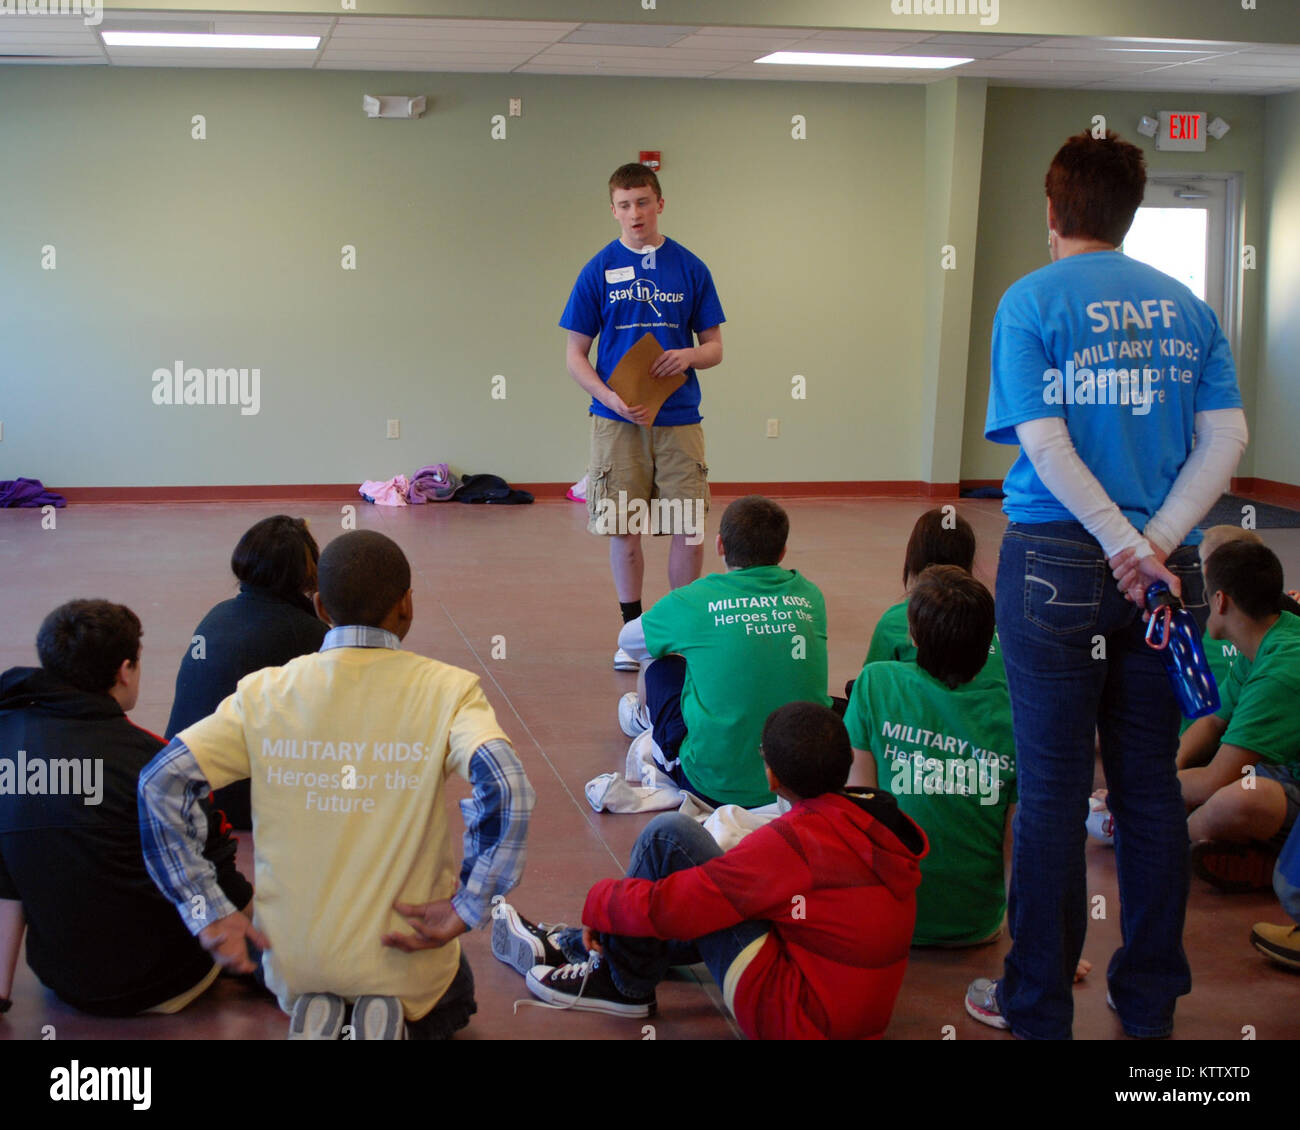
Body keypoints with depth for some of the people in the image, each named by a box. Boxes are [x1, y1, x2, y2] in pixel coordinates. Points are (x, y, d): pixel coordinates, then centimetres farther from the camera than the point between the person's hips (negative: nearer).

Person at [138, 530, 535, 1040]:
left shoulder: (264, 693, -5)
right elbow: (508, 790, -28)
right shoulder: (445, 690, -13)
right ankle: (394, 1016, -1)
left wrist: (208, 916, -6)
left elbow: (159, 783, -10)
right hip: (405, 956, -2)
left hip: (292, 961, 2)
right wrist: (465, 910, -18)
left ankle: (311, 1017, 3)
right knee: (452, 1006, 34)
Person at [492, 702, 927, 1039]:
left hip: (798, 1019, -9)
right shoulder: (885, 821, -1)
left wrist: (598, 901, 2)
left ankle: (625, 983, 10)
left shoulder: (793, 840, -23)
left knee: (668, 835, -9)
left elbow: (665, 907, -19)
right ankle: (569, 946, 31)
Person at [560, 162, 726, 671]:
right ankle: (633, 629, 21)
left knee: (689, 529, 0)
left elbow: (714, 347, 9)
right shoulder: (599, 271, 2)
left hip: (679, 419, 1)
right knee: (624, 530, 5)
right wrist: (610, 398, -14)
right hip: (617, 421, -1)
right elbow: (575, 355, 2)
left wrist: (688, 355, -14)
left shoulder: (690, 268, 5)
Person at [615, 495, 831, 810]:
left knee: (660, 661, 19)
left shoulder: (695, 600, -8)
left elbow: (627, 640, 13)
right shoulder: (810, 595, 2)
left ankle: (646, 717, 54)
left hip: (716, 788, -4)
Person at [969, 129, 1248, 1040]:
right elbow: (1227, 438, -1)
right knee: (1150, 785, 11)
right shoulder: (1188, 306, 9)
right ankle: (1151, 1002, 21)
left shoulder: (1034, 300, -4)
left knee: (1054, 791, 3)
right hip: (1164, 568, 4)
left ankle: (1039, 1006, 13)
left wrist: (1126, 546, -14)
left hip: (1060, 563, -4)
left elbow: (1045, 443, -14)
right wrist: (1158, 542, -9)